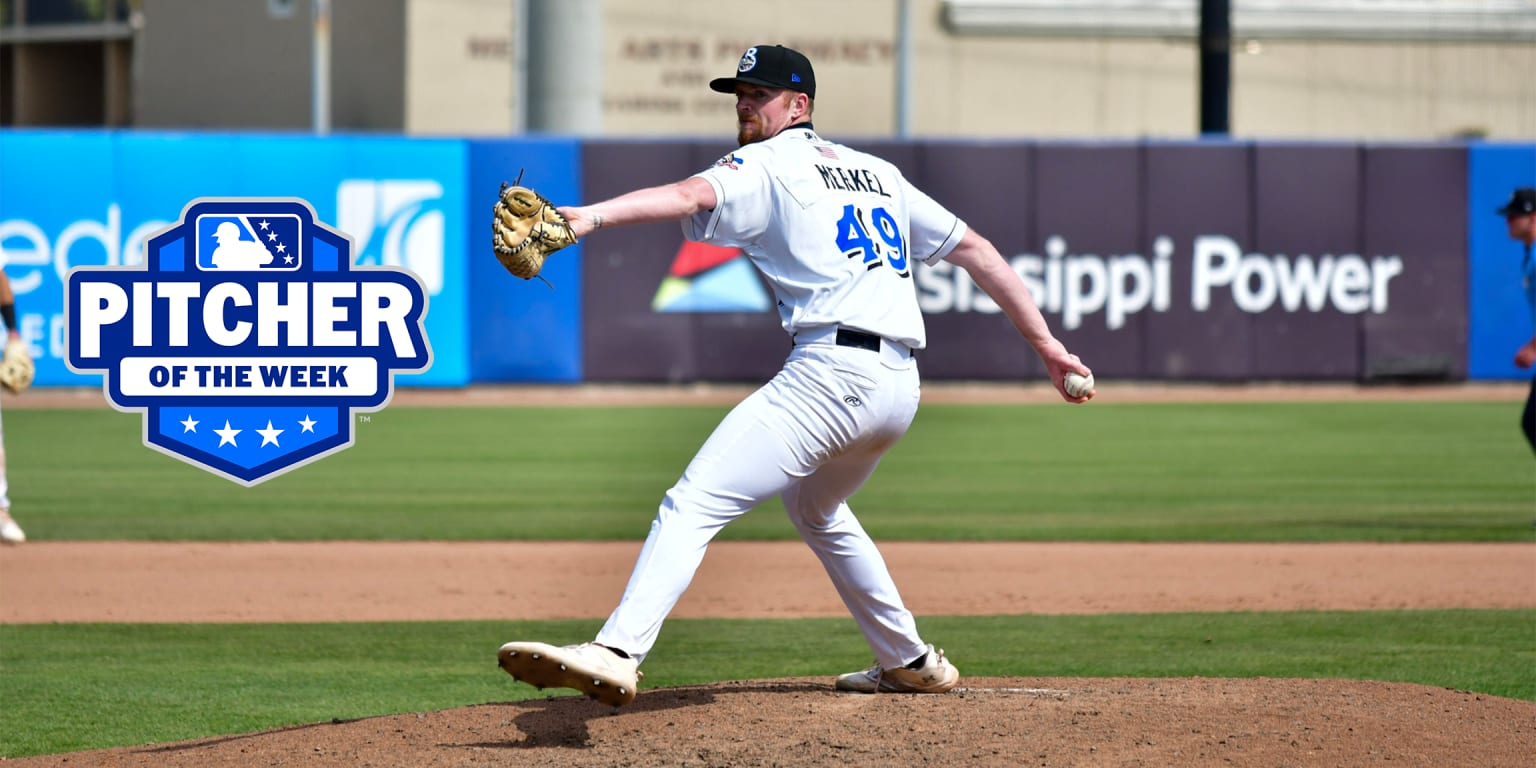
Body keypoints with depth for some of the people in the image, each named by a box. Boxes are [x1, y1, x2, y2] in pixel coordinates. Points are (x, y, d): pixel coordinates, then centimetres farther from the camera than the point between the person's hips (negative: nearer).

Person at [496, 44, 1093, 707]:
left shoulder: (769, 164, 4)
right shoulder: (878, 174, 26)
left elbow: (693, 194, -17)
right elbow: (974, 249, 26)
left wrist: (592, 216, -31)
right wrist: (1046, 343, 27)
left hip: (833, 373, -8)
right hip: (901, 386, 8)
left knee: (694, 502, -18)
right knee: (814, 509, 36)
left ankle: (617, 652, -37)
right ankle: (910, 661, 39)